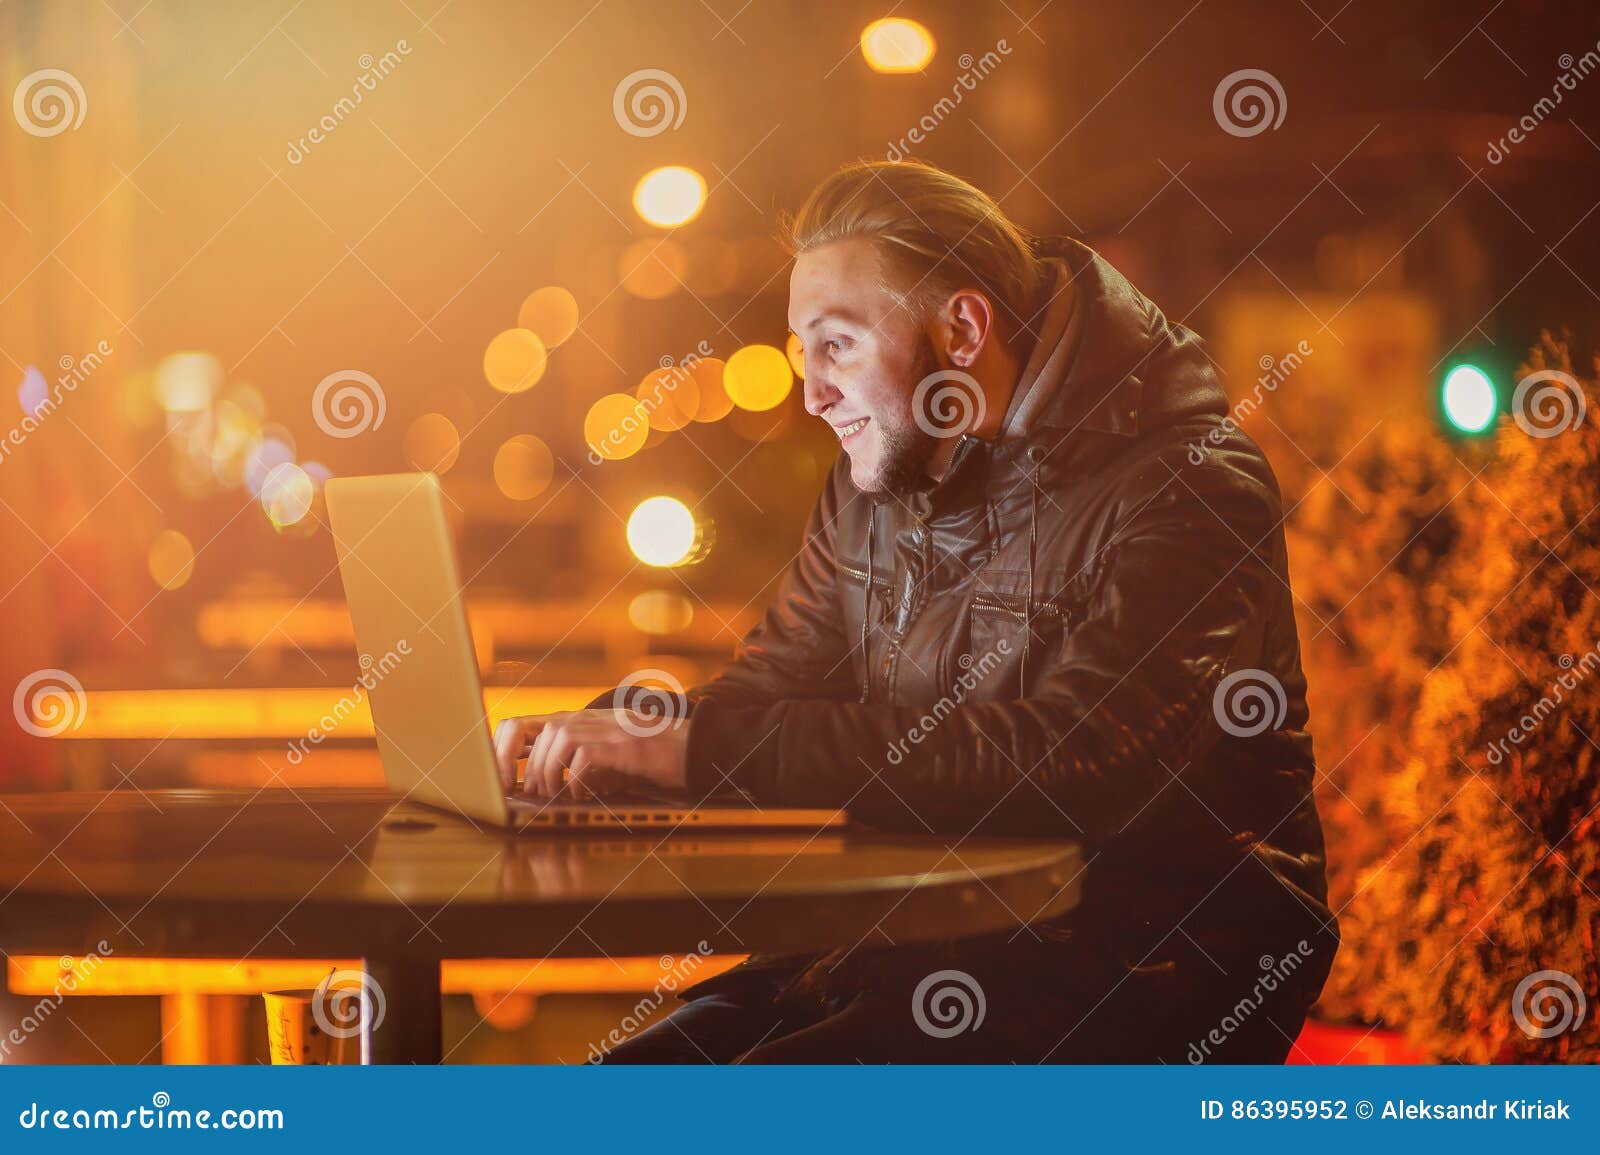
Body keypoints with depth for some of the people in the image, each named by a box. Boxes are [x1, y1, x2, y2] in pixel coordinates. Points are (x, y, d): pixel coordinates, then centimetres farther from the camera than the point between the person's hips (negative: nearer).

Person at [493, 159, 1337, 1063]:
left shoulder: (1185, 487, -15)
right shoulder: (875, 482, 11)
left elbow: (1068, 759, -27)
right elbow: (771, 685, 17)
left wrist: (700, 747, -28)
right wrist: (589, 746, -7)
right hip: (932, 939, 7)